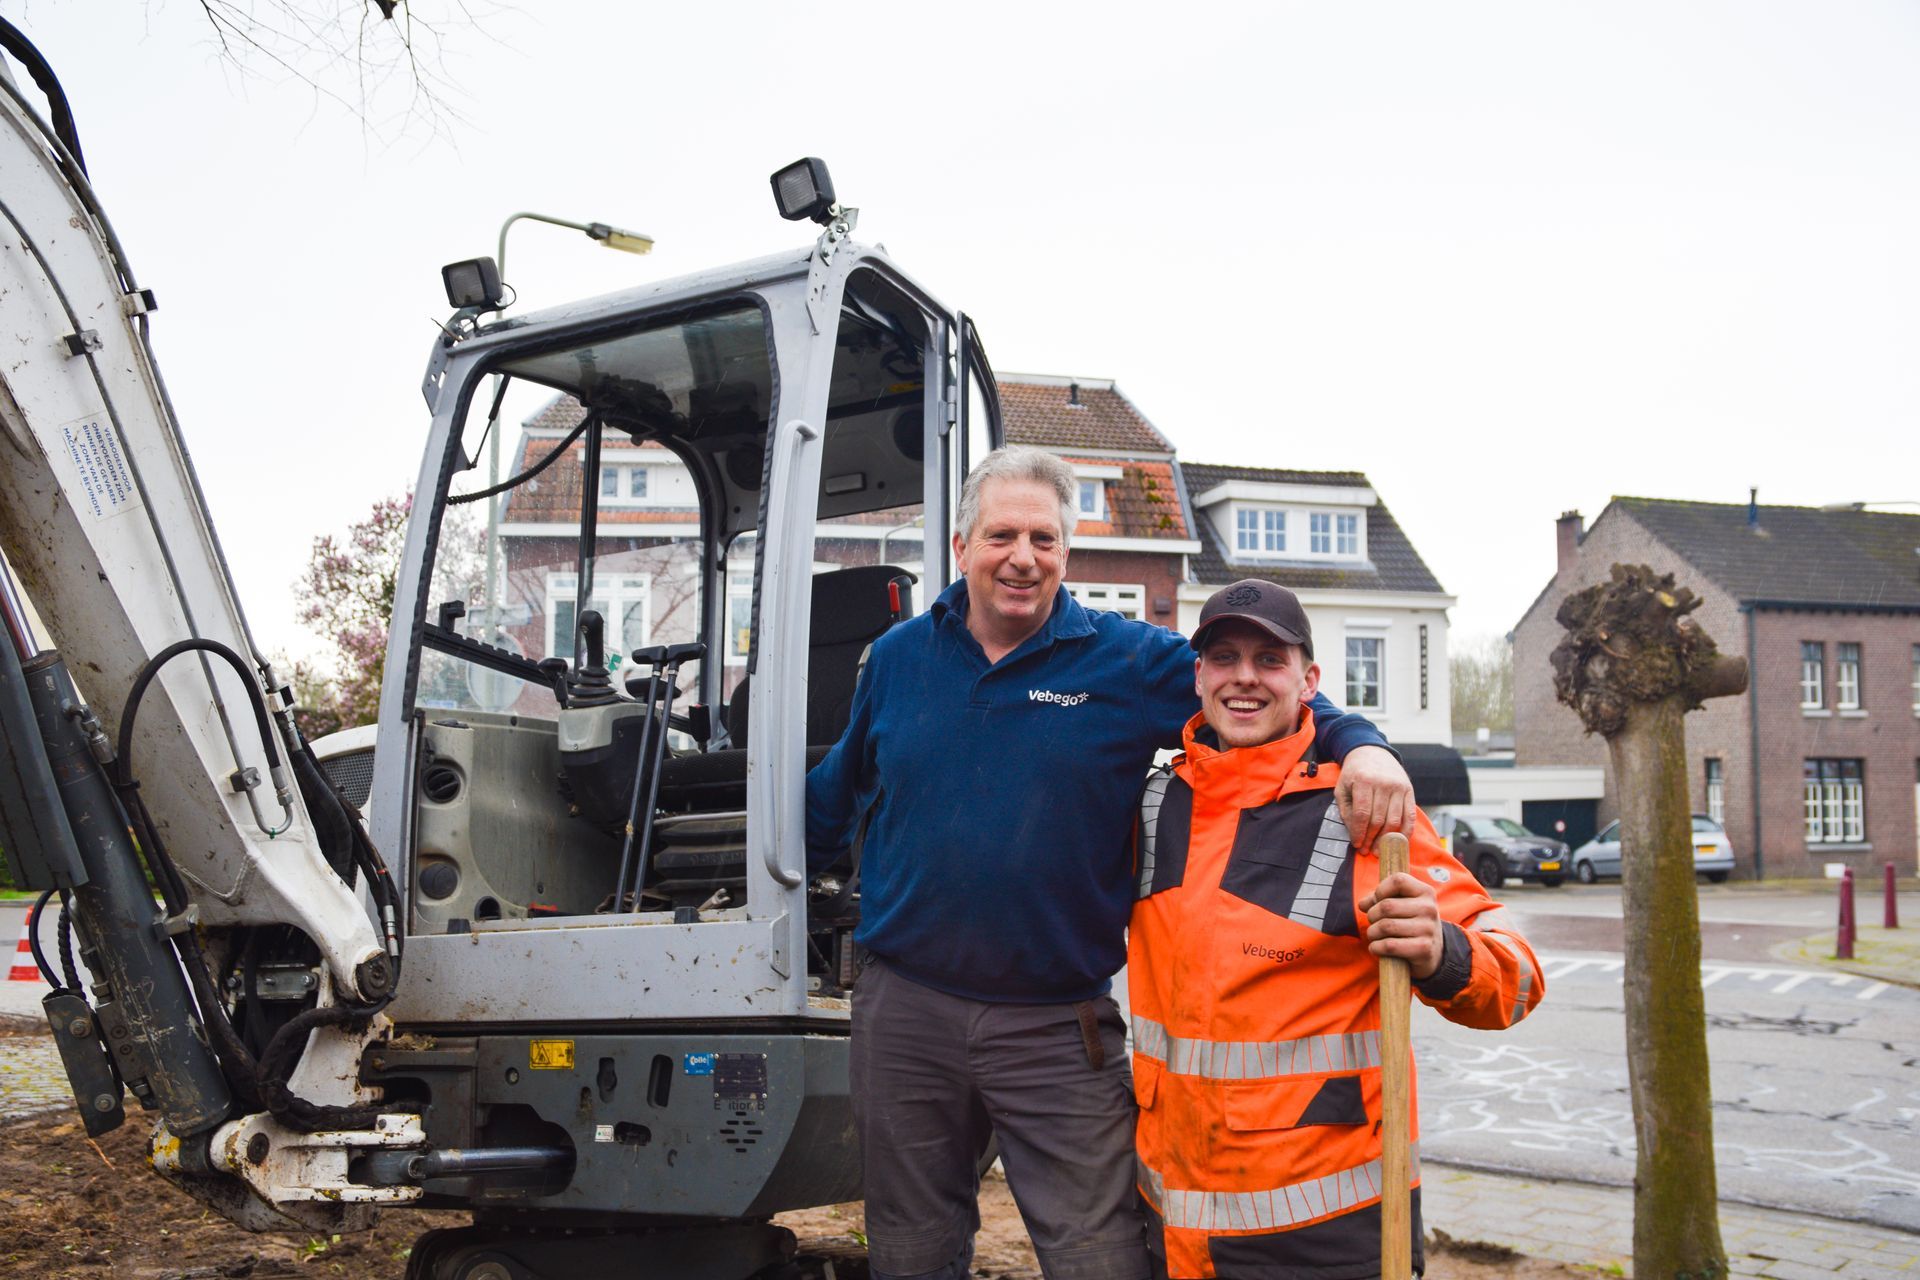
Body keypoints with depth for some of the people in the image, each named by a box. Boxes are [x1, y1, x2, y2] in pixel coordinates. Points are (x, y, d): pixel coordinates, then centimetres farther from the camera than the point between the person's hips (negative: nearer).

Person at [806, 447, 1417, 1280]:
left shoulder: (1131, 661, -3)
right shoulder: (897, 657, 6)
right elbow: (841, 789, 21)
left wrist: (1359, 745, -18)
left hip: (1057, 1024, -2)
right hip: (903, 1011, 3)